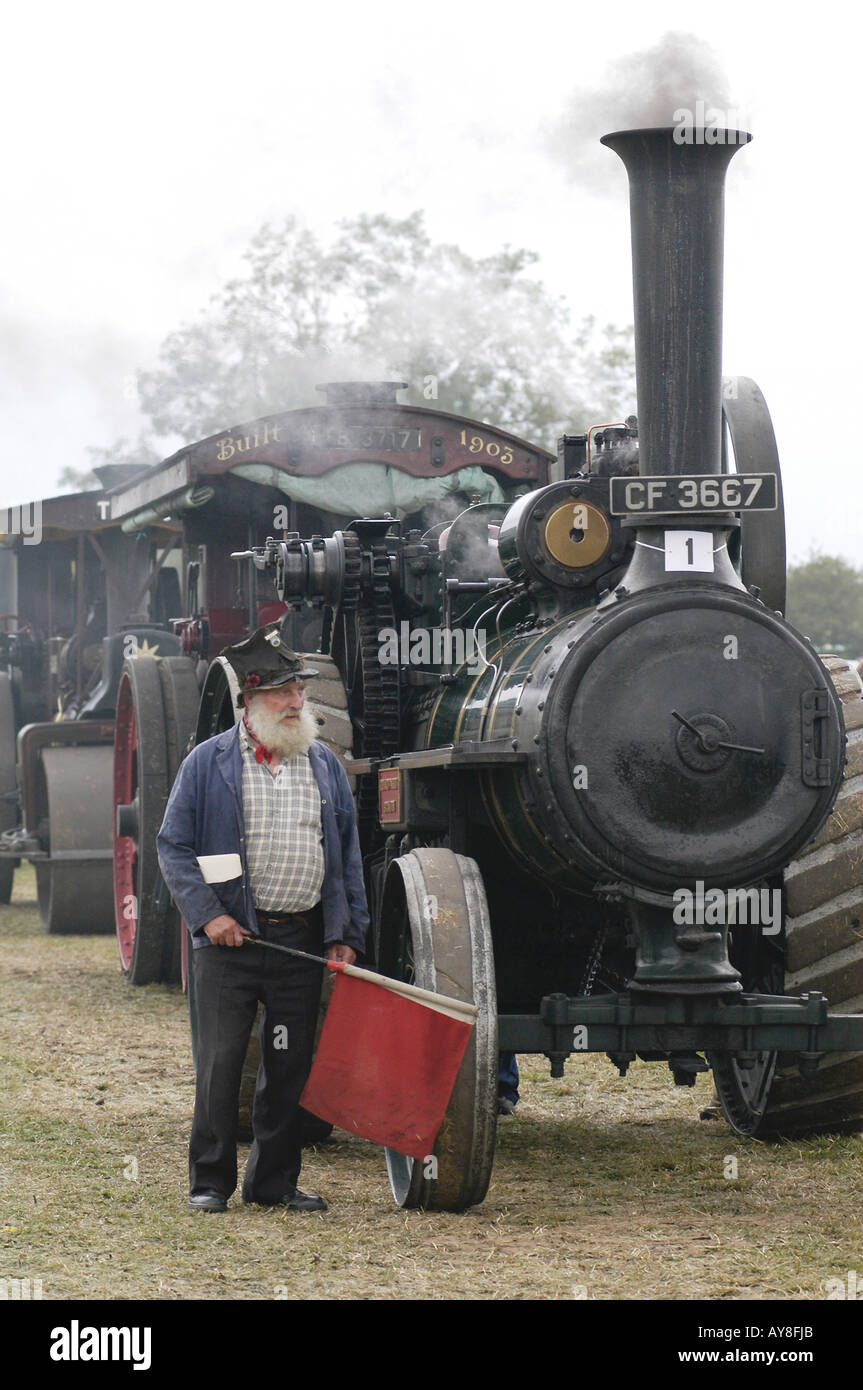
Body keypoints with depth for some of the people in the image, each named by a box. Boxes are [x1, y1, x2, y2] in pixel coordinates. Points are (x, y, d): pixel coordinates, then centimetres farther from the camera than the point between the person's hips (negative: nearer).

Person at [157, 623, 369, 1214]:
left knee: (291, 1066, 7)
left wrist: (348, 934, 8)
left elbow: (348, 854, 14)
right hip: (231, 939, -3)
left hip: (303, 941, 3)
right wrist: (207, 915, -11)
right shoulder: (209, 763, 0)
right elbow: (174, 847, 0)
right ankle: (210, 1181, 8)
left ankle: (276, 1181, 17)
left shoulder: (325, 765, 11)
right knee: (221, 1062, -2)